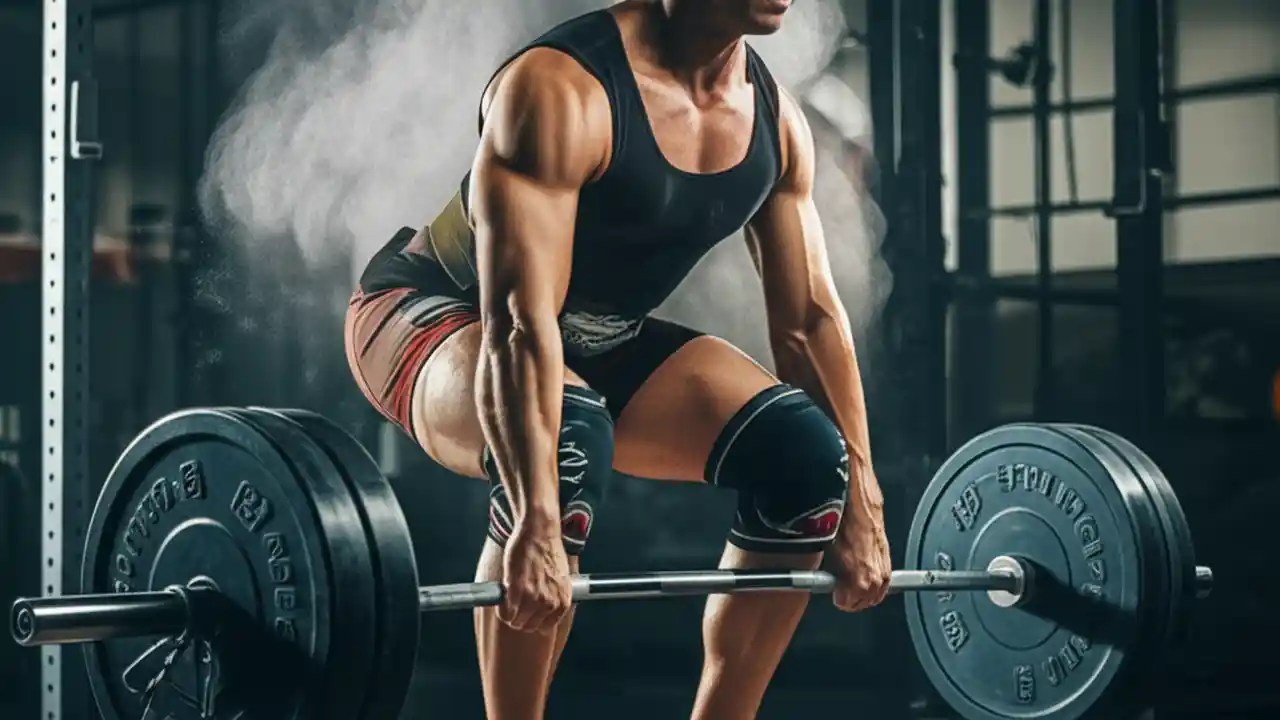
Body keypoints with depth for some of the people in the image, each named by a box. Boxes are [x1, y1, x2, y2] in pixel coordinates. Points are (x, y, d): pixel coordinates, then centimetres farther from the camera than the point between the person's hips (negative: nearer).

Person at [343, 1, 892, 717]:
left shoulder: (776, 118, -8)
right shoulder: (561, 89, -32)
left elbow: (810, 316, -2)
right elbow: (518, 322, -39)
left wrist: (861, 503, -5)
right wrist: (535, 524, -47)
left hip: (599, 337, 7)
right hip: (432, 312, -7)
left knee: (806, 455, -10)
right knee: (564, 439, -39)